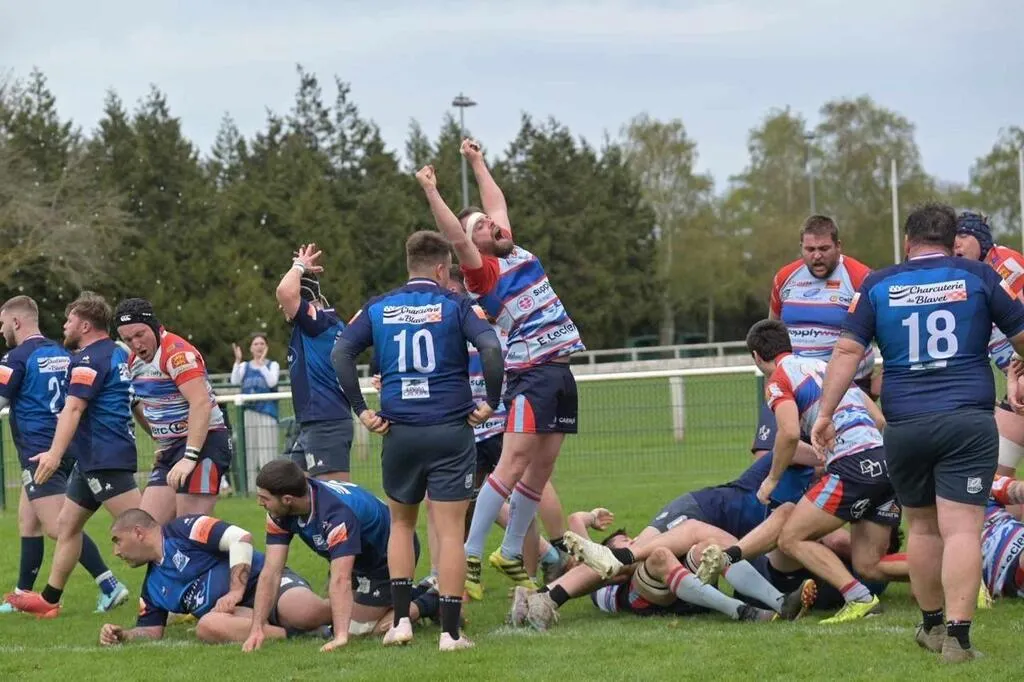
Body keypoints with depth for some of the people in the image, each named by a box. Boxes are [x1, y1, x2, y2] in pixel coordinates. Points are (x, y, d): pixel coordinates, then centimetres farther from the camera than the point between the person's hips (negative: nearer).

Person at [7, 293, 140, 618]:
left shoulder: (90, 358, -14)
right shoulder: (117, 354, 16)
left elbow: (73, 408, -24)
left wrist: (55, 454, -30)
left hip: (104, 459, -10)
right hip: (94, 459, 10)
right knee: (67, 524, 15)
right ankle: (49, 599, 20)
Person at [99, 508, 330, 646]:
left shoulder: (183, 530, -2)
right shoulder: (153, 587, 22)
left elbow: (241, 538, -12)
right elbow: (152, 631, 27)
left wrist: (236, 591, -18)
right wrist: (123, 635, 5)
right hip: (239, 613, 6)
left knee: (304, 612, -40)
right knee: (207, 626, -33)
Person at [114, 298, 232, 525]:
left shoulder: (177, 352, -17)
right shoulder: (134, 361, 11)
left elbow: (201, 404, -28)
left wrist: (190, 457, -35)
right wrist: (159, 442, 19)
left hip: (203, 442, -9)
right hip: (170, 449, 9)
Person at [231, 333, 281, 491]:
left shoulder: (272, 365, 6)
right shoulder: (245, 366, 14)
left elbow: (272, 382, -12)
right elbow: (235, 381, -3)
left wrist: (261, 363, -13)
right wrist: (237, 361, -13)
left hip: (267, 413, -3)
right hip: (249, 412, 3)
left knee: (267, 452, -8)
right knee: (250, 453, 3)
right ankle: (252, 488, 6)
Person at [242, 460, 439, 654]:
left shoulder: (337, 513, -42)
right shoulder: (280, 514, -20)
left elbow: (341, 580, -50)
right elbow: (271, 572, -20)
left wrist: (340, 637, -56)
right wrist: (257, 629, -27)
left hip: (389, 557, -8)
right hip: (360, 558, 8)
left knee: (358, 628, -7)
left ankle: (428, 604, 9)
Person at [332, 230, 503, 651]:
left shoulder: (377, 309, 8)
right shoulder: (455, 306, -1)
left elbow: (340, 354, -3)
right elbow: (491, 348, -17)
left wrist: (362, 411, 0)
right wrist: (491, 403, -6)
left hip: (398, 432, 3)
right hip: (451, 431, -3)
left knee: (401, 524, 20)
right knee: (450, 530, 0)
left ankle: (401, 620, 13)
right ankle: (450, 632, -2)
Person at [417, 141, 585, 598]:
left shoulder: (517, 254, 16)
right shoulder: (484, 271, -3)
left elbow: (496, 201, 30)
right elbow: (455, 238, -19)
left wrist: (477, 162, 36)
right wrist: (431, 192, -22)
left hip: (561, 375, 8)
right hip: (531, 375, -8)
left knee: (542, 466, 8)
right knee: (514, 462, -15)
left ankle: (511, 554, 16)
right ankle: (470, 555, -15)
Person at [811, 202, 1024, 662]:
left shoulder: (877, 286, 6)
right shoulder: (978, 277, 4)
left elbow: (847, 351, 0)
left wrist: (825, 413, 4)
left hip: (904, 426, 2)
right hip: (968, 422, -2)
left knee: (922, 527, 19)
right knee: (961, 529, -7)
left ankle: (932, 625, 28)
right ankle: (957, 636, -17)